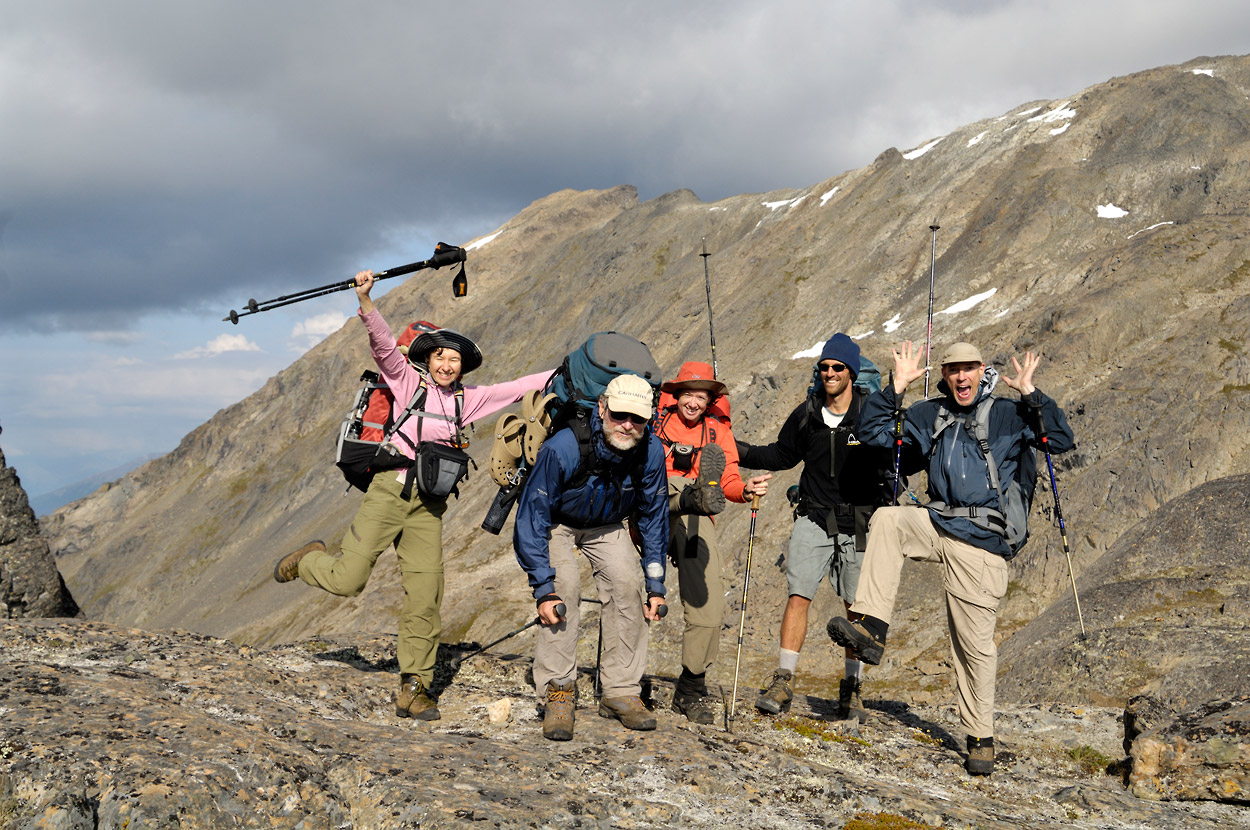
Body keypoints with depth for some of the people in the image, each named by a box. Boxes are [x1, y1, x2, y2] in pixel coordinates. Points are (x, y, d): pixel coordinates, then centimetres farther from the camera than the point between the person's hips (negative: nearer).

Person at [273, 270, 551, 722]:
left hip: (429, 503, 4)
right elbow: (383, 344, -10)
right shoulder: (406, 380, 4)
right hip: (390, 488, -4)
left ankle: (413, 688, 6)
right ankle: (308, 561, 27)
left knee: (424, 596, -1)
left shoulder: (465, 399, 15)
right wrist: (365, 301, -26)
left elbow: (513, 389, 15)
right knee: (348, 581, -9)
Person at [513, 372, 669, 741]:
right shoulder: (562, 448, -36)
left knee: (628, 583, -18)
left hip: (606, 526, 3)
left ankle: (621, 691, -7)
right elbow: (532, 518, -28)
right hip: (556, 522, -3)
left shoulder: (650, 452, -24)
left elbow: (654, 516, -6)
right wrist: (542, 588, -32)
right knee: (564, 586, -26)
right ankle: (558, 692, -17)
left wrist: (656, 584, -6)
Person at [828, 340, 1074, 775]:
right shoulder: (930, 415, 10)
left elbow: (1062, 440, -8)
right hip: (937, 525, 4)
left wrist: (1031, 395, -17)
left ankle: (981, 738, 13)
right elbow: (874, 432, 10)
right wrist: (896, 387, -2)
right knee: (887, 519, -23)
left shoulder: (1007, 415, 0)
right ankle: (871, 628, -23)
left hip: (981, 542, -4)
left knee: (974, 642, -1)